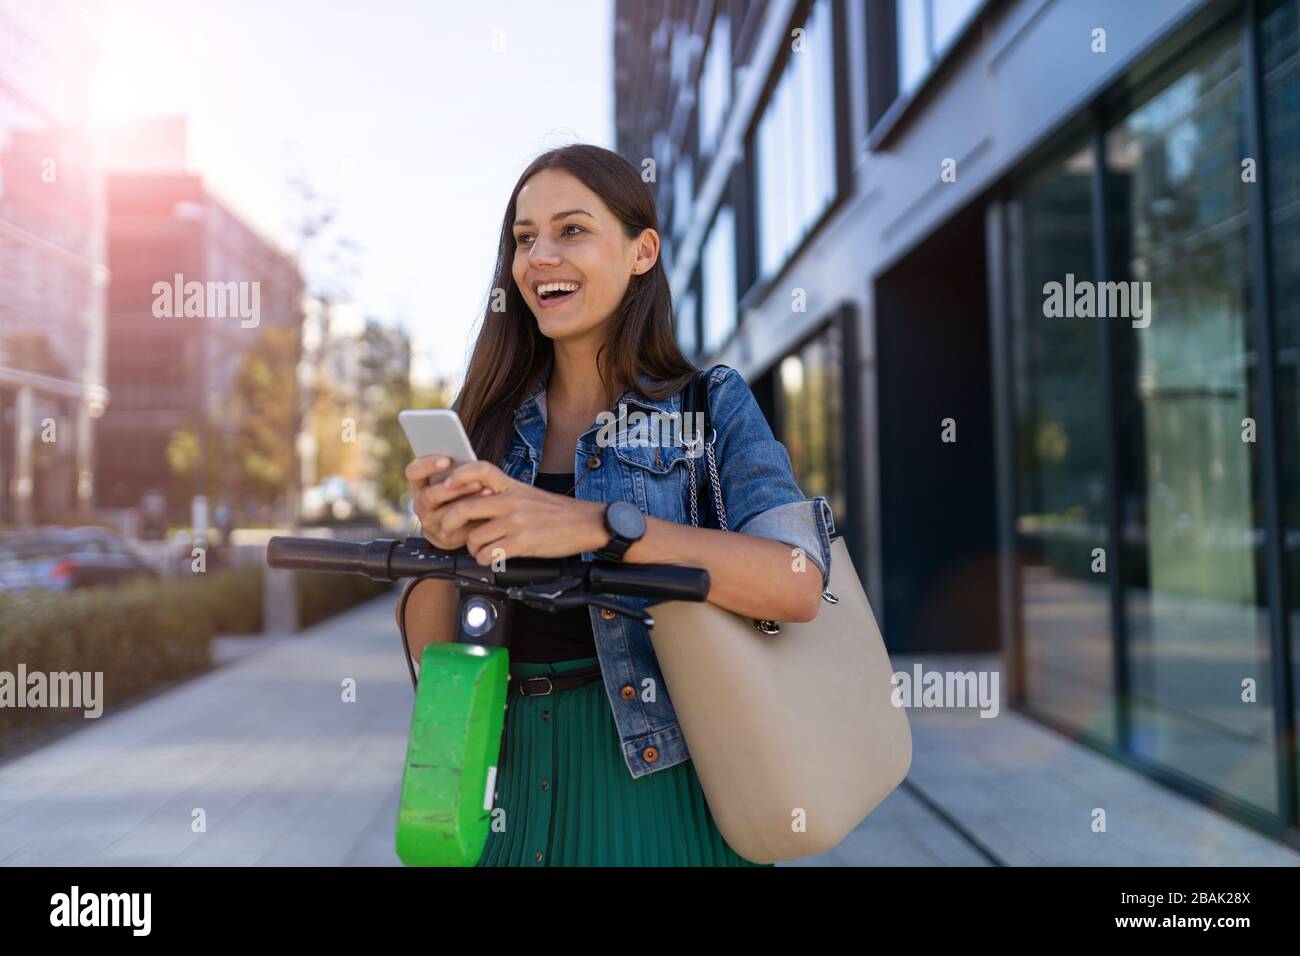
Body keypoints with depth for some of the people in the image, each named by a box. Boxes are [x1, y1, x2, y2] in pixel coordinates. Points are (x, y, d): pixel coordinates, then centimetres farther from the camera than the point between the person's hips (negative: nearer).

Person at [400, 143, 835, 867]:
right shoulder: (491, 421, 4)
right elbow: (433, 657, 3)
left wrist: (594, 524, -29)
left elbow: (798, 583, -22)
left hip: (653, 779, -3)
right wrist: (443, 543, -17)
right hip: (512, 780, 4)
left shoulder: (710, 405, -5)